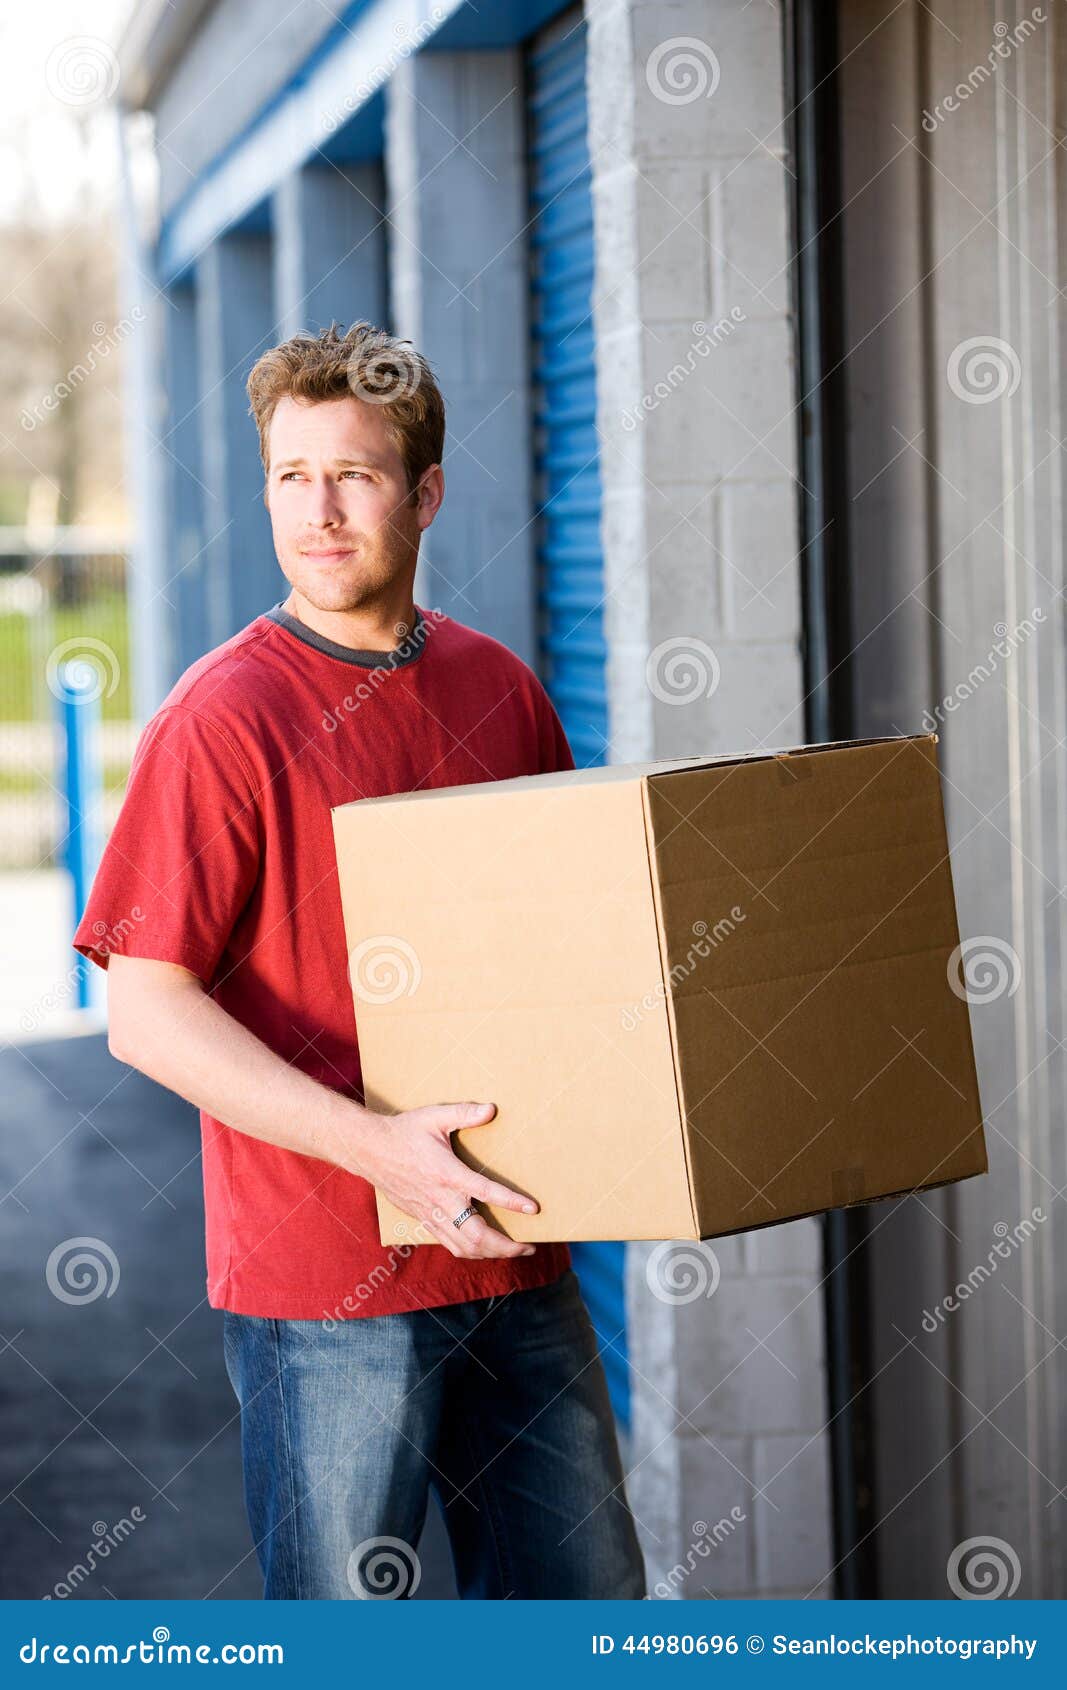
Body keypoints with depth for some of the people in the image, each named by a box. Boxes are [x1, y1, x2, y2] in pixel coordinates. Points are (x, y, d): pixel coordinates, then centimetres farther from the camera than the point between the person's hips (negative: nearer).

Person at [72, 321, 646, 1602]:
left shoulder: (499, 690, 7)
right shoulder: (223, 717, -10)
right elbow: (144, 1012, -14)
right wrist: (374, 1147, -22)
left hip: (513, 1256, 6)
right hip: (325, 1284, -5)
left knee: (590, 1599, 15)